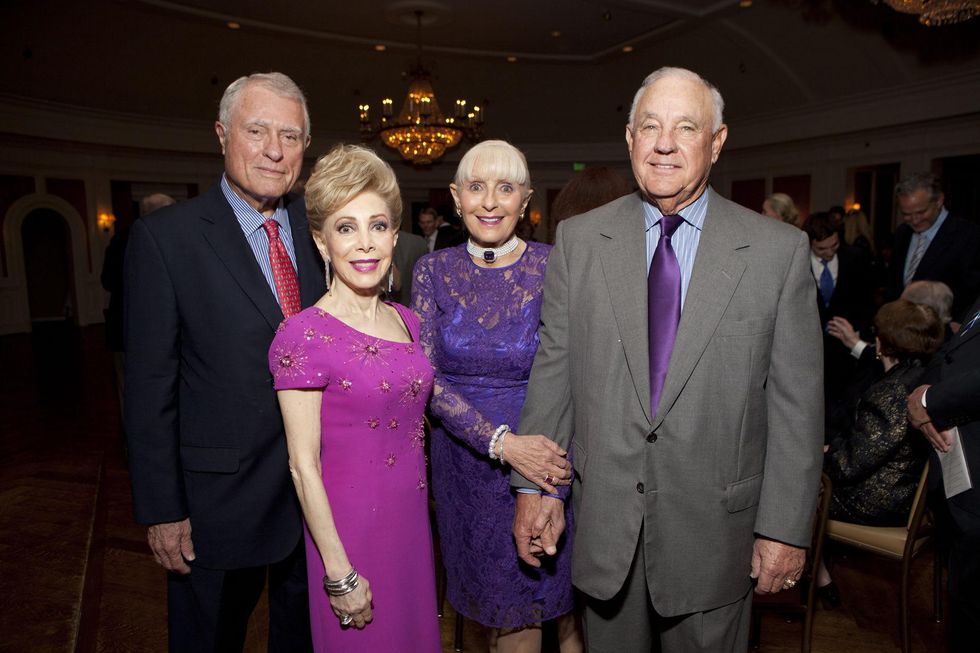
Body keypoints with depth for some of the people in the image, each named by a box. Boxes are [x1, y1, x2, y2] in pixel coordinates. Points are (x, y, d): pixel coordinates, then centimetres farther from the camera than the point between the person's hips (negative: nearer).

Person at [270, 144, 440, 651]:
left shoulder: (407, 322, 2)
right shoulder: (303, 335, -17)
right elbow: (303, 466, -16)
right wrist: (339, 573, -13)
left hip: (412, 519, 6)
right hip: (349, 527, -6)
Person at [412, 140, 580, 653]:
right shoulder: (434, 270, -2)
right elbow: (427, 377, -7)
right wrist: (500, 441, -18)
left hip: (543, 456, -1)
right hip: (464, 461, 2)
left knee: (552, 604, 13)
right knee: (502, 610, 16)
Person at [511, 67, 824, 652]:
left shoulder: (780, 250, -6)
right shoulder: (578, 240, -1)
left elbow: (796, 401, -5)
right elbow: (552, 368, -1)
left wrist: (786, 528, -4)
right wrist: (534, 485, -2)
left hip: (715, 525, -1)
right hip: (604, 520, 1)